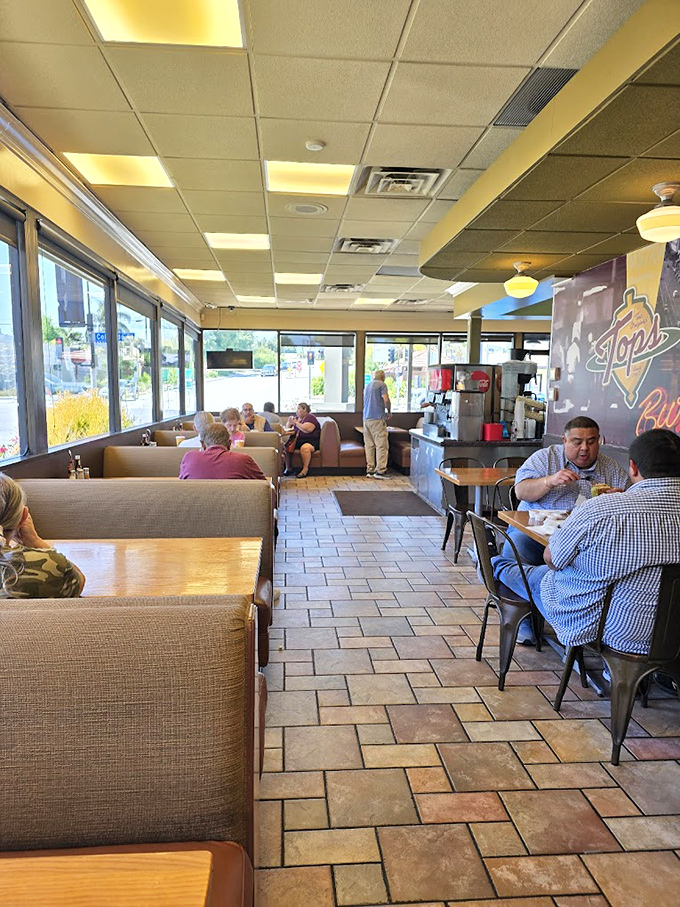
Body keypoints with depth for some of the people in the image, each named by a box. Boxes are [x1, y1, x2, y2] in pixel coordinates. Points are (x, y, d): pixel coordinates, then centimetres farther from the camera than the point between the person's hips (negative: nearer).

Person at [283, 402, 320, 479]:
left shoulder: (310, 417, -3)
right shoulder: (297, 418, 20)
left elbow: (307, 430, -21)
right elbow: (287, 429, 27)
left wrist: (296, 422, -11)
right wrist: (289, 422, 5)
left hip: (310, 441, -7)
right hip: (297, 440, 7)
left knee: (305, 448, -38)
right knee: (286, 446, -19)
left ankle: (305, 469, -27)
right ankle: (288, 468, -15)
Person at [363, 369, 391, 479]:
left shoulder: (367, 386, 22)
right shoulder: (382, 385, -1)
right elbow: (386, 400, -14)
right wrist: (389, 411, 3)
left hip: (366, 418, 8)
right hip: (377, 418, -8)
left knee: (369, 445, 7)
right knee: (382, 445, -7)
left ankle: (370, 470, 7)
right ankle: (380, 470, -12)